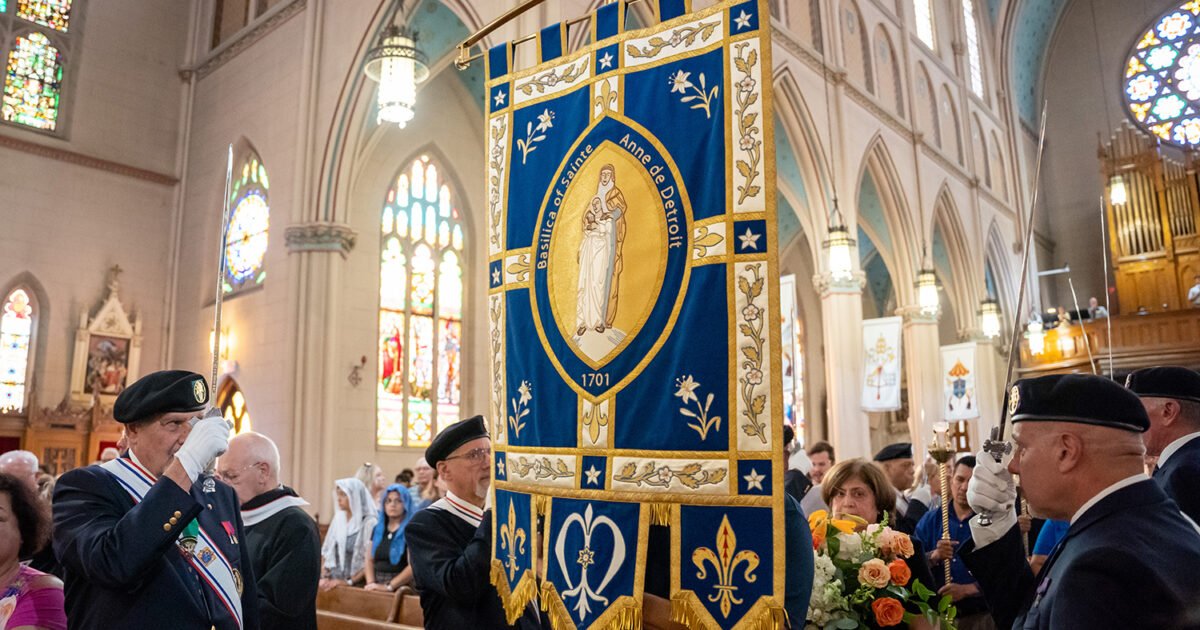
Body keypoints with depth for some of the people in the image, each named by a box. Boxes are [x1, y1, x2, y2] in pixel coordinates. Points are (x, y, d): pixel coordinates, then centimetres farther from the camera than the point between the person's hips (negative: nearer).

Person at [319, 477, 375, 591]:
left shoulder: (369, 523, -9)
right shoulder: (338, 519, 9)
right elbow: (328, 553, 13)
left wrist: (348, 582, -11)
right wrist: (324, 577, 1)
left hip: (356, 585, -5)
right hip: (333, 583, 5)